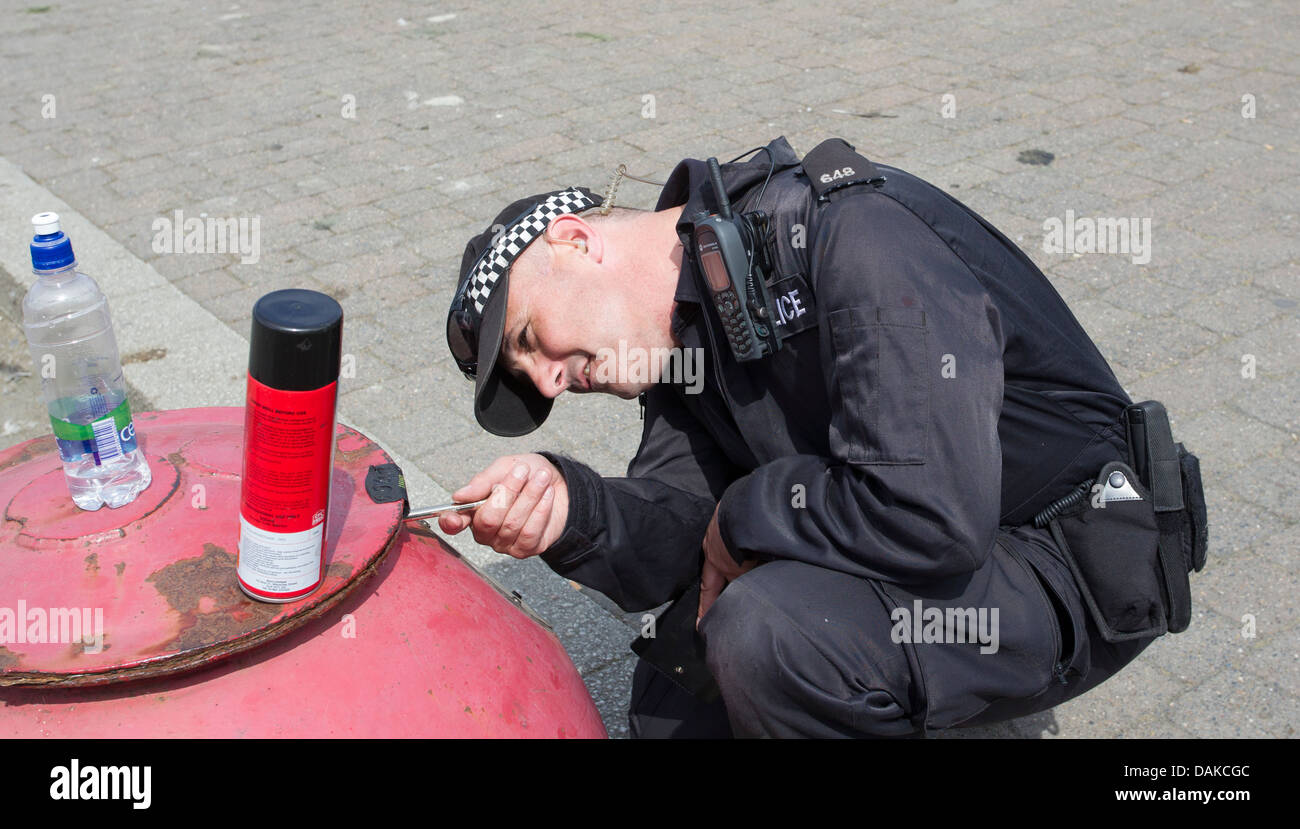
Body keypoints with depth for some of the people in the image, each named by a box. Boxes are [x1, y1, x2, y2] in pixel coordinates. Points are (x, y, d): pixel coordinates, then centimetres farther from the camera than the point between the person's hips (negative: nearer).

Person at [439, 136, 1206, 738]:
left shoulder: (851, 232, -25)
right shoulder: (683, 327, 3)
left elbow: (930, 515, -34)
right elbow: (671, 544, -5)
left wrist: (745, 515, -18)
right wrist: (570, 509, -26)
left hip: (1066, 575, -8)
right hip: (943, 553, 9)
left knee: (768, 630, -31)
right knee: (674, 703, 10)